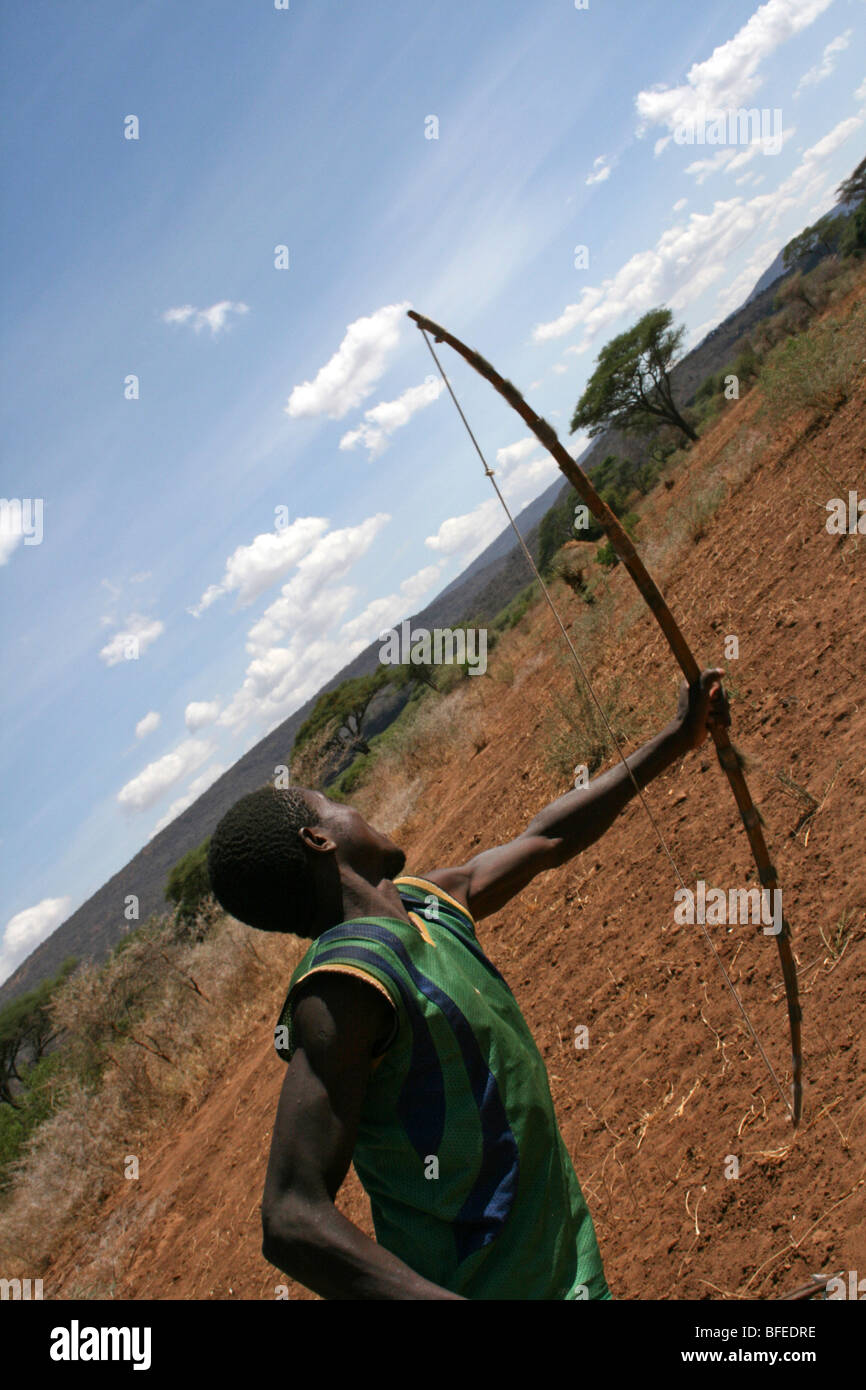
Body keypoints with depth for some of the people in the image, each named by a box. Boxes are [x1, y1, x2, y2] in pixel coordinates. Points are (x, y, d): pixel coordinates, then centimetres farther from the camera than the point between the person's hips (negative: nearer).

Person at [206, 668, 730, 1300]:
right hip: (487, 1284, -9)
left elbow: (543, 841, 20)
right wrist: (434, 1297, -43)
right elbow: (293, 1220, -30)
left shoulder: (423, 902, 5)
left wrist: (677, 739, 27)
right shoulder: (344, 981, -25)